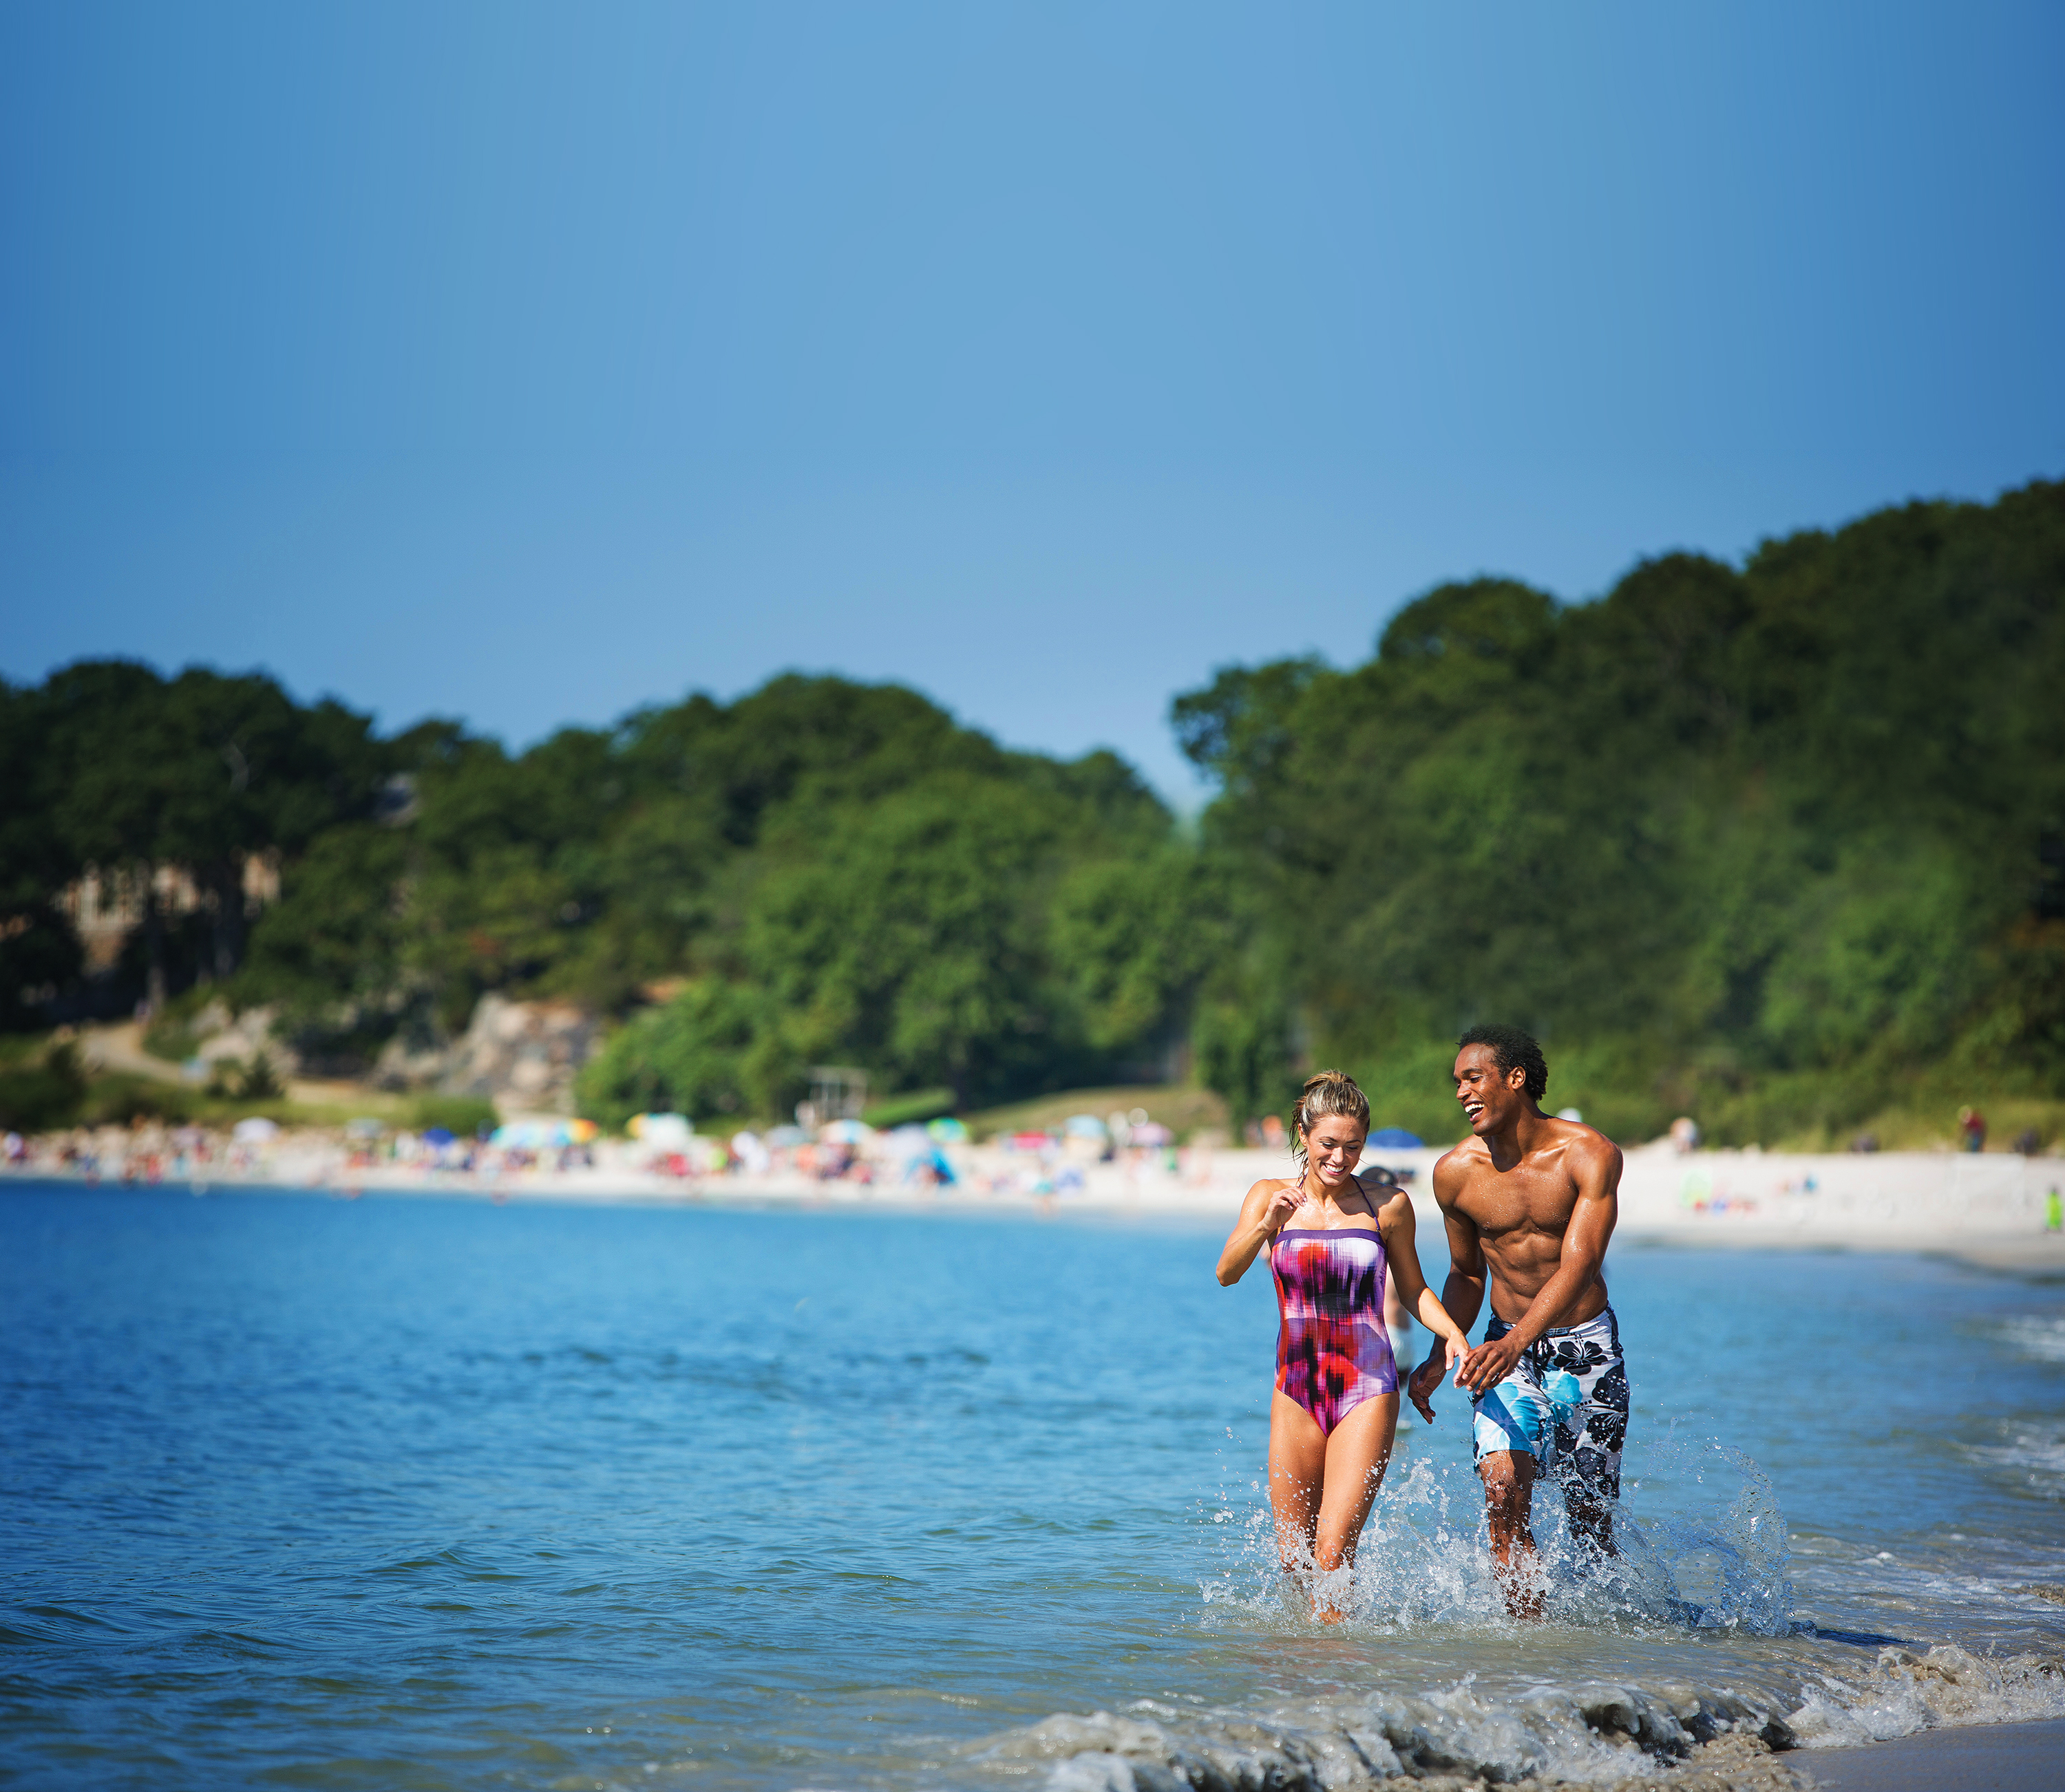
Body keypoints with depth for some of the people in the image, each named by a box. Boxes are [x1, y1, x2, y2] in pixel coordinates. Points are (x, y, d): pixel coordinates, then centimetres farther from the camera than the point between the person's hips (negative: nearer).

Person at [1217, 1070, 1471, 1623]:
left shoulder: (1387, 1205, -3)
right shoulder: (1271, 1197, 0)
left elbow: (1413, 1289, 8)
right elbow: (1227, 1273, -12)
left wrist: (1452, 1332, -10)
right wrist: (1267, 1225, -30)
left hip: (1368, 1391, -2)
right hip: (1296, 1391, 2)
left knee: (1333, 1553, -13)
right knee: (1292, 1557, 9)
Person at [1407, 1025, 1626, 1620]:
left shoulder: (1590, 1154, -15)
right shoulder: (1456, 1171, -5)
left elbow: (1579, 1263, -26)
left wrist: (1517, 1342, -40)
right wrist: (1440, 1357, 0)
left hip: (1586, 1346, -2)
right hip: (1508, 1349, 2)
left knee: (1589, 1515, 3)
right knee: (1503, 1491, -19)